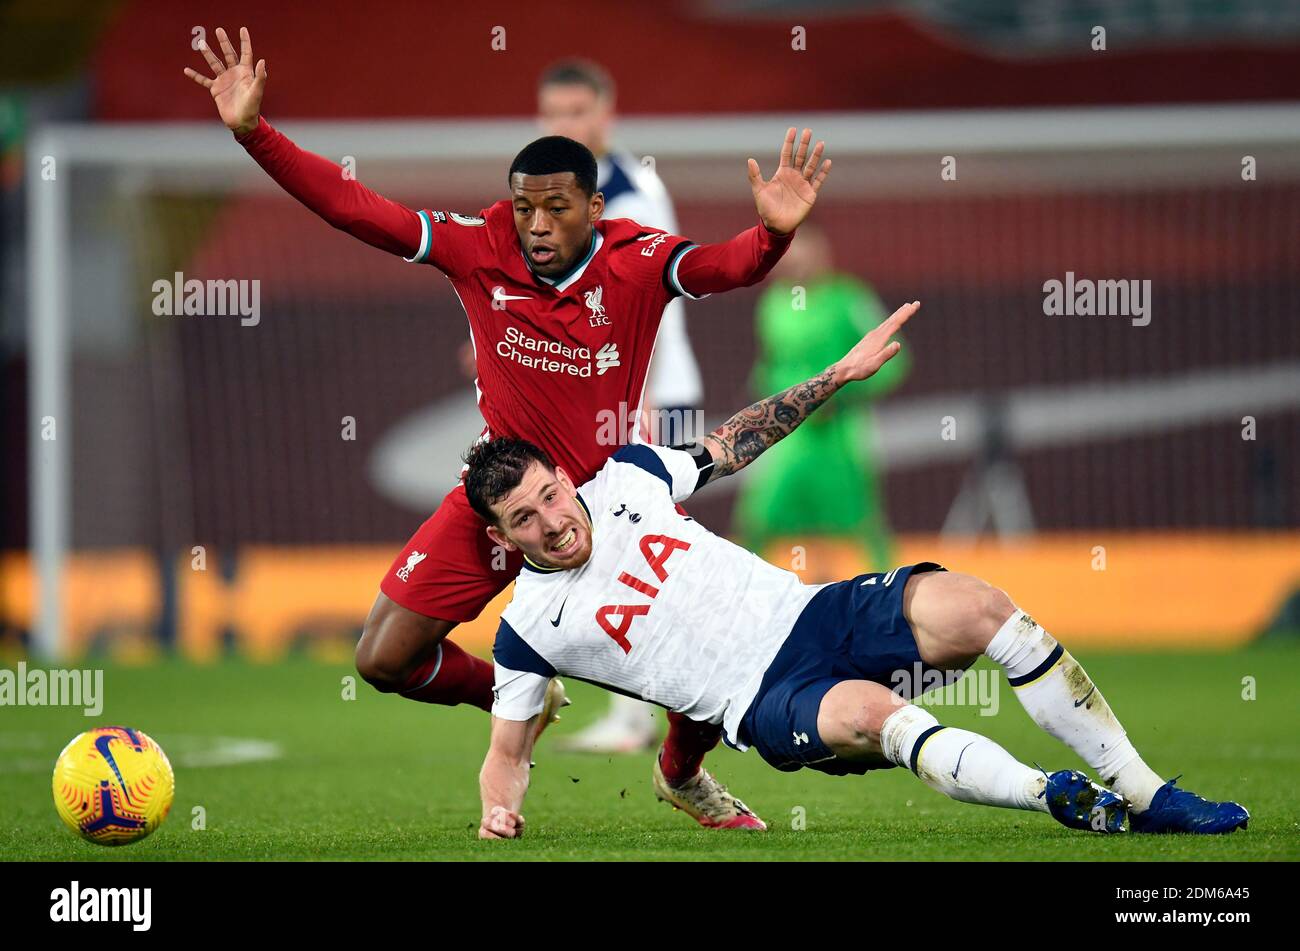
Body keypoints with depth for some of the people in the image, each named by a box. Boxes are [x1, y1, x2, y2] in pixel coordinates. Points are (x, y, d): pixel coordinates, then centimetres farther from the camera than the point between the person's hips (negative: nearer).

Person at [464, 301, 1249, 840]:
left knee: (976, 606, -21)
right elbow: (508, 751, 7)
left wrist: (840, 375, 15)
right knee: (869, 710, -38)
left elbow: (733, 445, 18)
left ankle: (1145, 795, -19)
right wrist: (500, 807, -15)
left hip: (814, 614, 4)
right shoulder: (529, 629, -1)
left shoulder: (625, 478, 7)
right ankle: (1060, 802, -47)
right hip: (768, 703, -4)